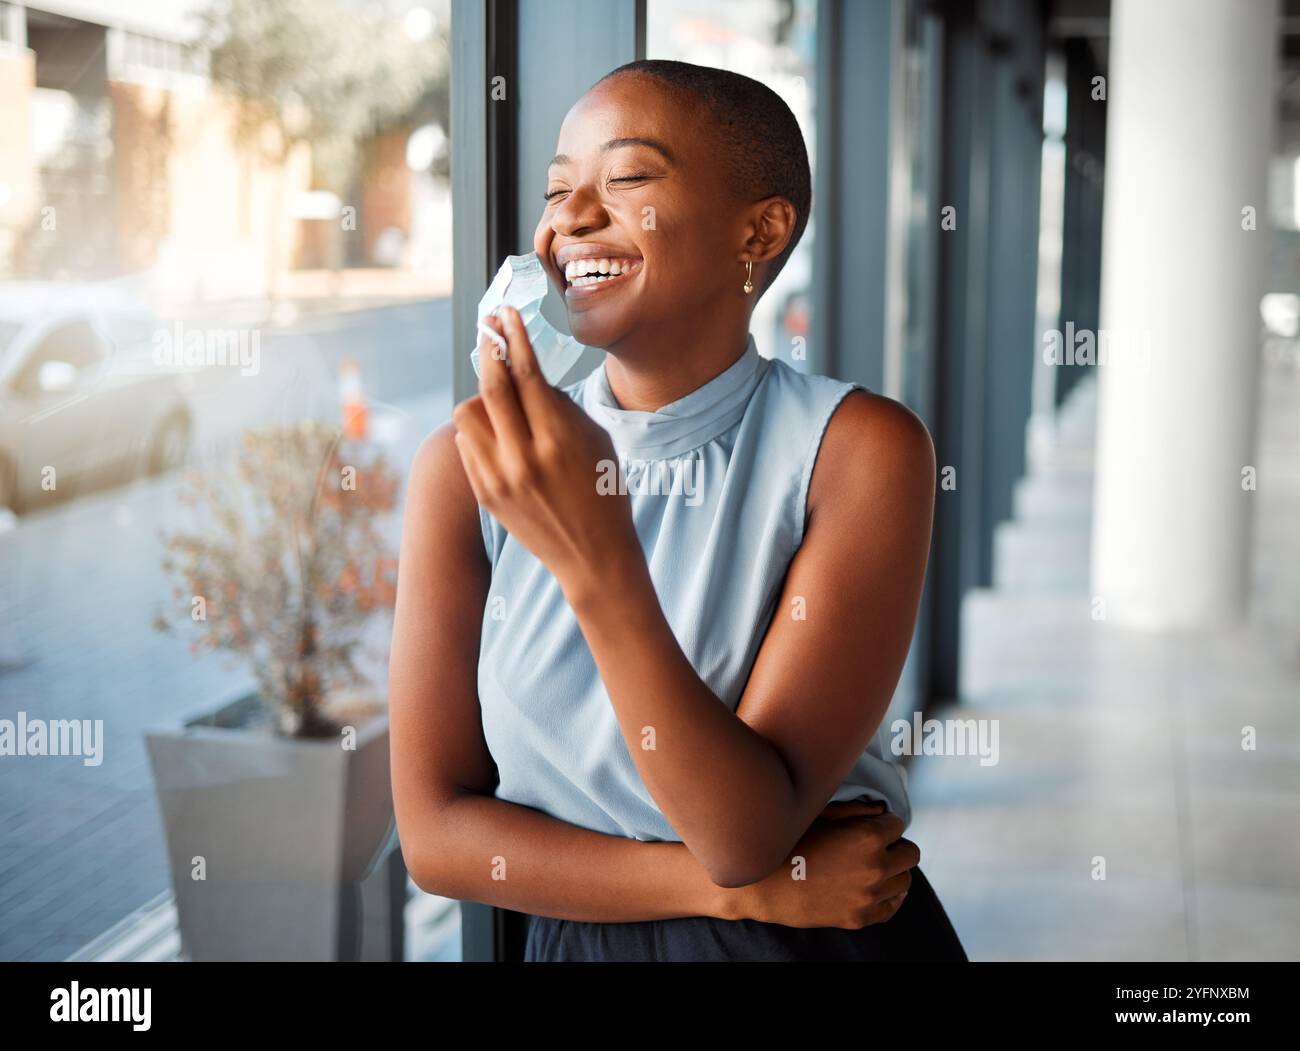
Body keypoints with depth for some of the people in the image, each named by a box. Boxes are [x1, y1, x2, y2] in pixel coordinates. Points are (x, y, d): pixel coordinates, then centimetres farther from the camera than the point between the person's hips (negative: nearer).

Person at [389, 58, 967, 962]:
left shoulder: (858, 449, -18)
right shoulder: (468, 466, -11)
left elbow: (745, 834, -24)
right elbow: (435, 831, -11)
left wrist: (596, 558, -35)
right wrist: (741, 886, -18)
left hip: (837, 934, -1)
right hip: (583, 943, 2)